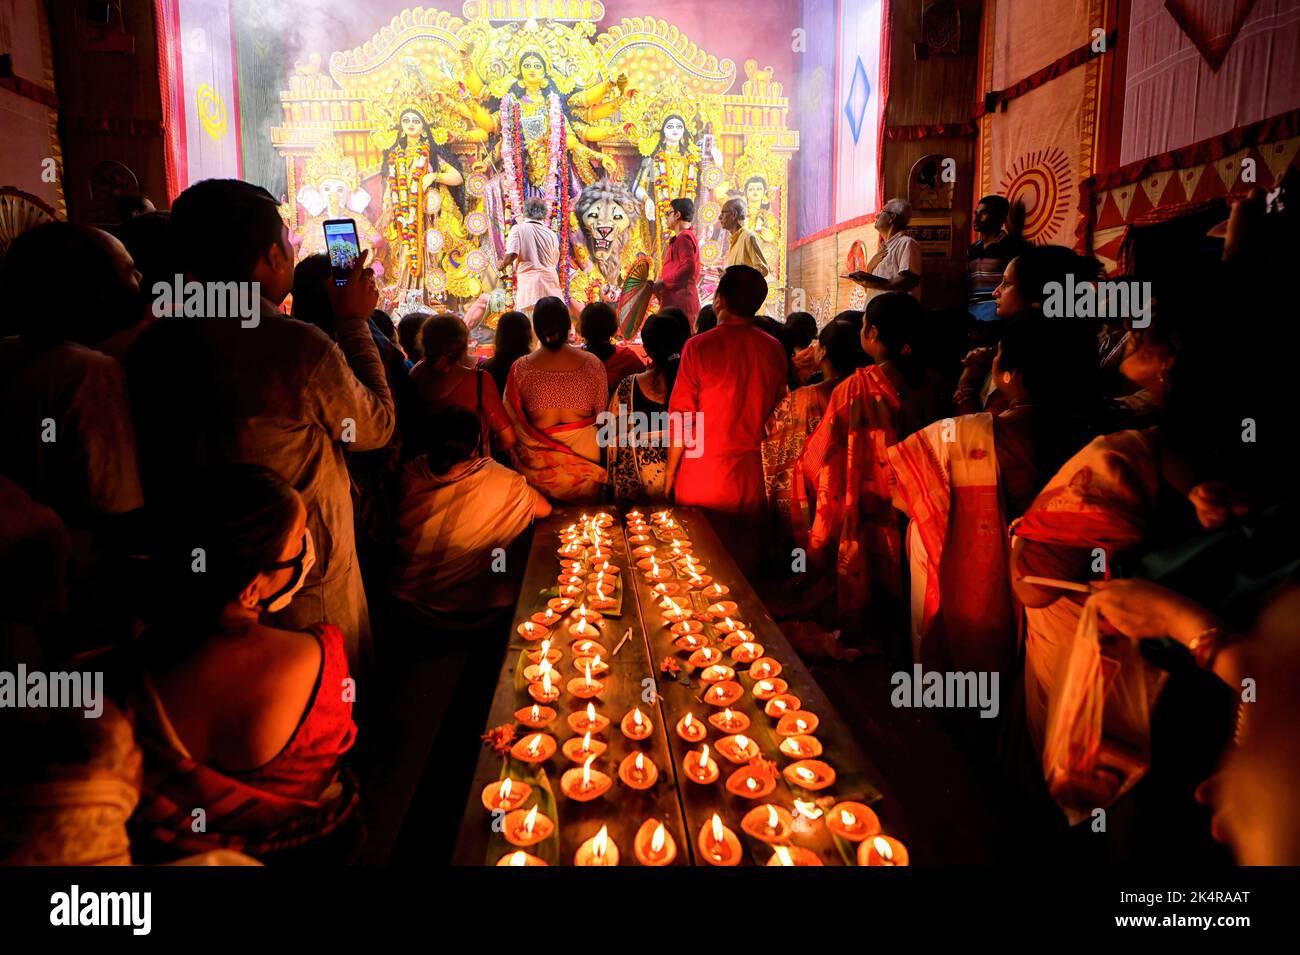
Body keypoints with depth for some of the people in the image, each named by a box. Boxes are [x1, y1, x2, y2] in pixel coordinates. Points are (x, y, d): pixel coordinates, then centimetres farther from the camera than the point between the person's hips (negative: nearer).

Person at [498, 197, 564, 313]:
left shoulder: (519, 229, 1)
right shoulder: (551, 234, 13)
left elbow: (511, 255, -9)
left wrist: (502, 265, 10)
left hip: (529, 283, -4)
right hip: (551, 284, 4)